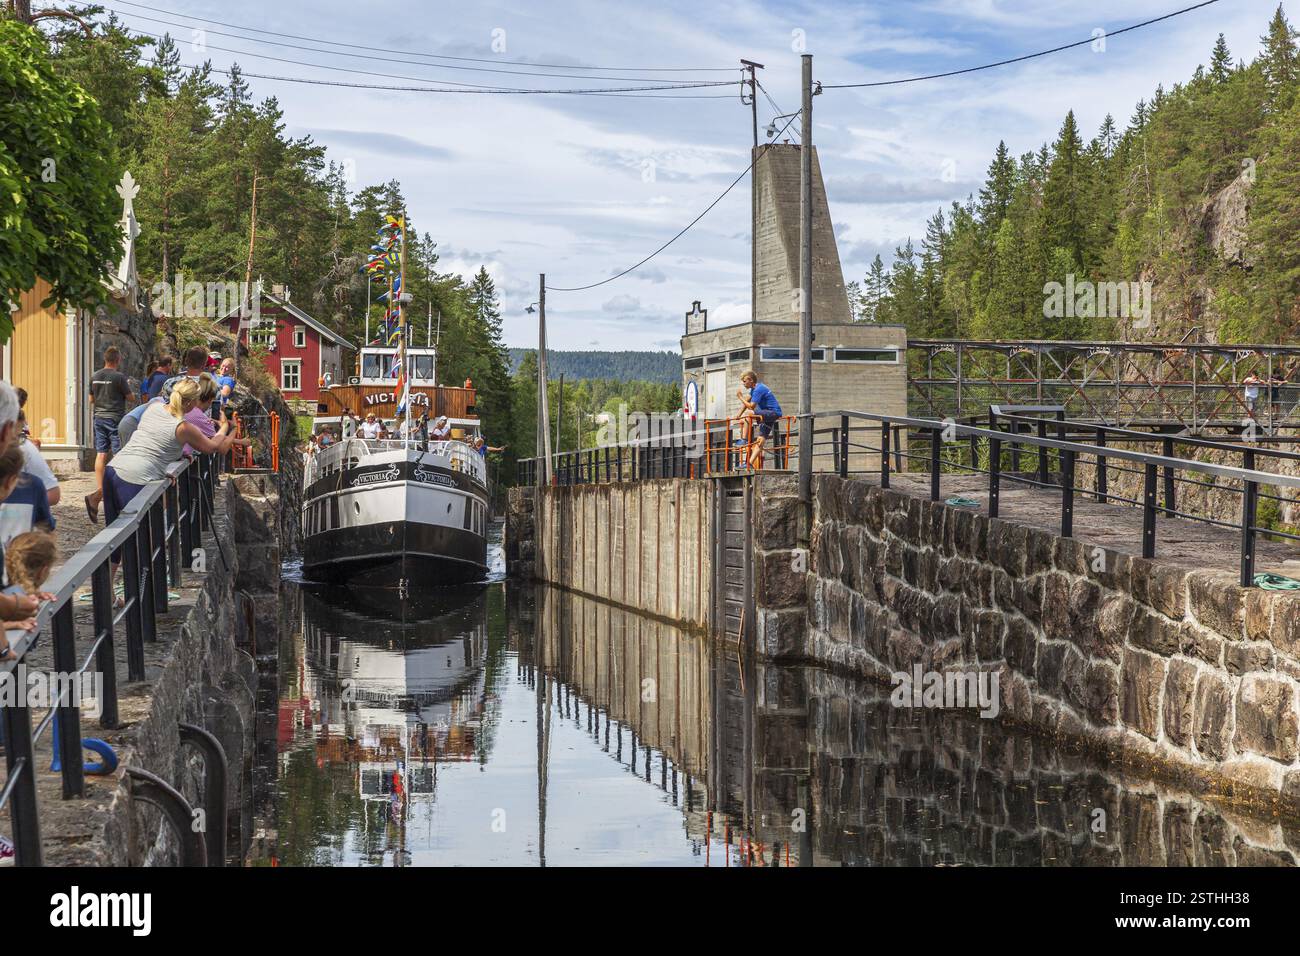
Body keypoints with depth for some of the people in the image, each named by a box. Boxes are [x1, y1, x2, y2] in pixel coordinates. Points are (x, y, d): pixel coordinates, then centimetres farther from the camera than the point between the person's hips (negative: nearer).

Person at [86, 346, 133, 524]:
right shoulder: (119, 377, -14)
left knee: (101, 454, 10)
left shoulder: (94, 377, 5)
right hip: (116, 419, -6)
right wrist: (128, 386, 13)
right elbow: (130, 397, -6)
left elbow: (91, 399, 13)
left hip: (99, 417, 6)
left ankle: (99, 490, 11)